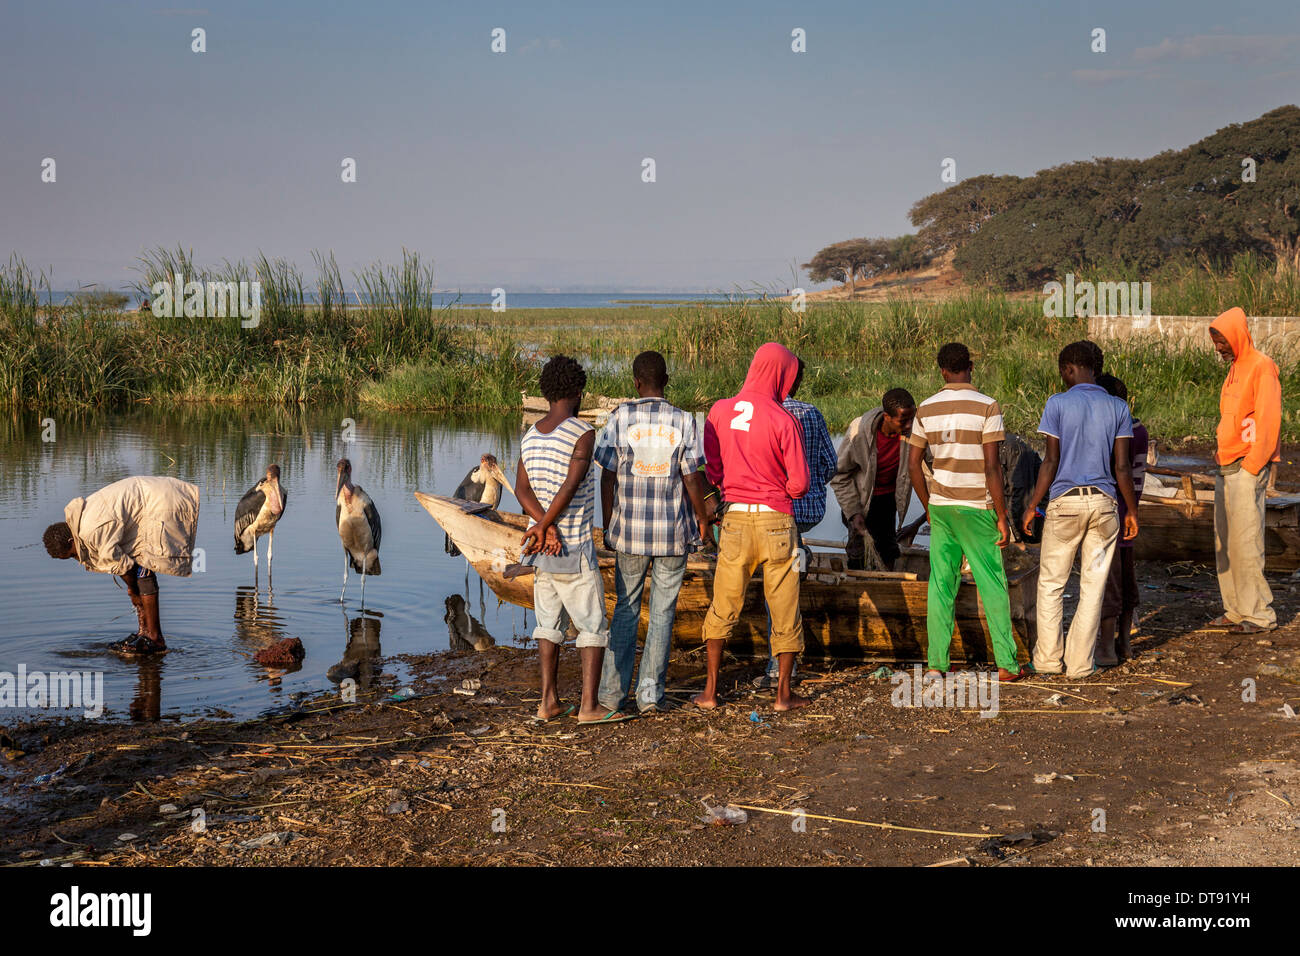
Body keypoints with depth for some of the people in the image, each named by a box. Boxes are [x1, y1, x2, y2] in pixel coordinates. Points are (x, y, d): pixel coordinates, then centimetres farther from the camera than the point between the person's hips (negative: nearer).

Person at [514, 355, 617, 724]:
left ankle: (549, 701, 13)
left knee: (548, 622, 13)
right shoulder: (582, 433, -13)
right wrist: (543, 526, -11)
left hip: (545, 550, 7)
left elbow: (522, 490, 0)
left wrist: (546, 526, -10)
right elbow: (570, 487, -19)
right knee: (593, 625, 1)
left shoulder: (530, 437, 8)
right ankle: (589, 705, -1)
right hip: (575, 548, -7)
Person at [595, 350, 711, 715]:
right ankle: (650, 691, 6)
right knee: (662, 612, 8)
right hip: (673, 533, -1)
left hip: (629, 530, 1)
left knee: (625, 609, 11)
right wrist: (702, 516, 12)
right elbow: (692, 477, -5)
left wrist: (608, 525, 8)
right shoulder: (683, 421, -6)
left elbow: (608, 476, -3)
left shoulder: (620, 417, -5)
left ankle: (612, 692, 9)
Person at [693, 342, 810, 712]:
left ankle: (711, 691, 14)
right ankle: (784, 693, 13)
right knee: (784, 609, 9)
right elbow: (799, 484, -10)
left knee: (722, 608, 12)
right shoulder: (783, 420, -12)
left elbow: (712, 470, 6)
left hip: (735, 518, 3)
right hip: (776, 518, -3)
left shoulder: (719, 412, -1)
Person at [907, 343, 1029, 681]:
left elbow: (913, 463, 6)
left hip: (941, 508, 4)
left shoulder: (927, 408, 3)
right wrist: (1002, 517, -8)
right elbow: (992, 467, -14)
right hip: (977, 509, -4)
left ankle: (935, 664, 4)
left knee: (940, 586, 6)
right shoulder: (986, 407, -10)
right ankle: (1007, 663, 8)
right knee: (993, 585, 4)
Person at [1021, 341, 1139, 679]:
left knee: (1051, 584, 10)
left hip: (1064, 501, -2)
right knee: (1093, 587, 7)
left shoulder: (1057, 404, -5)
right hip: (1104, 502, 2)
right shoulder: (1118, 408, 3)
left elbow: (1051, 461, -7)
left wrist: (1032, 506, -1)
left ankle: (1049, 658, 9)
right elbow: (1122, 466, 0)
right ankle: (1080, 663, 9)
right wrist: (1132, 511, 8)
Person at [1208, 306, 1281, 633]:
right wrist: (1221, 454, 13)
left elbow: (1268, 419, -14)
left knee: (1245, 542, -9)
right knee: (1224, 543, 8)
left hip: (1248, 469, -9)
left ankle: (1260, 614, -4)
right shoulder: (1234, 370, 18)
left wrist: (1252, 466, -16)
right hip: (1227, 468, 9)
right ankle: (1236, 610, 12)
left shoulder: (1262, 366, -9)